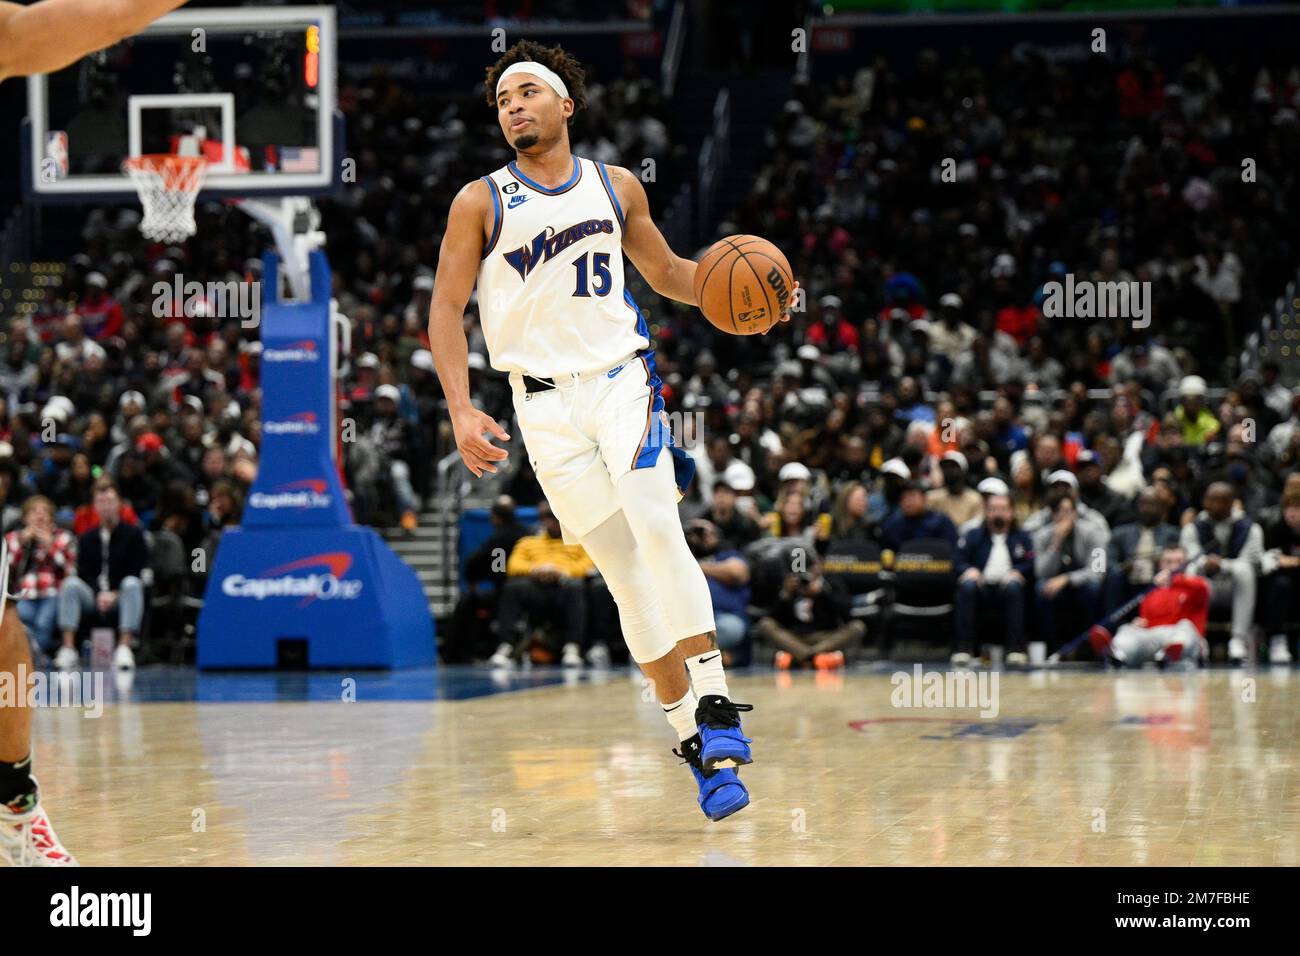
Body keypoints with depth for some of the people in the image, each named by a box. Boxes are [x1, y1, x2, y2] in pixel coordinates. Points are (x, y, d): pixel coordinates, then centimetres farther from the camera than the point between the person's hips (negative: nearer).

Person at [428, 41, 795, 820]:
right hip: (546, 403, -1)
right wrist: (462, 411, -10)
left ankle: (715, 707, -19)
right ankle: (692, 734, 6)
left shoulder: (616, 187, 8)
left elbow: (664, 270, 20)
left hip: (624, 381, 1)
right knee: (625, 572, -2)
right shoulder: (480, 203, 1)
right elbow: (446, 310, 1)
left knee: (658, 530, -20)